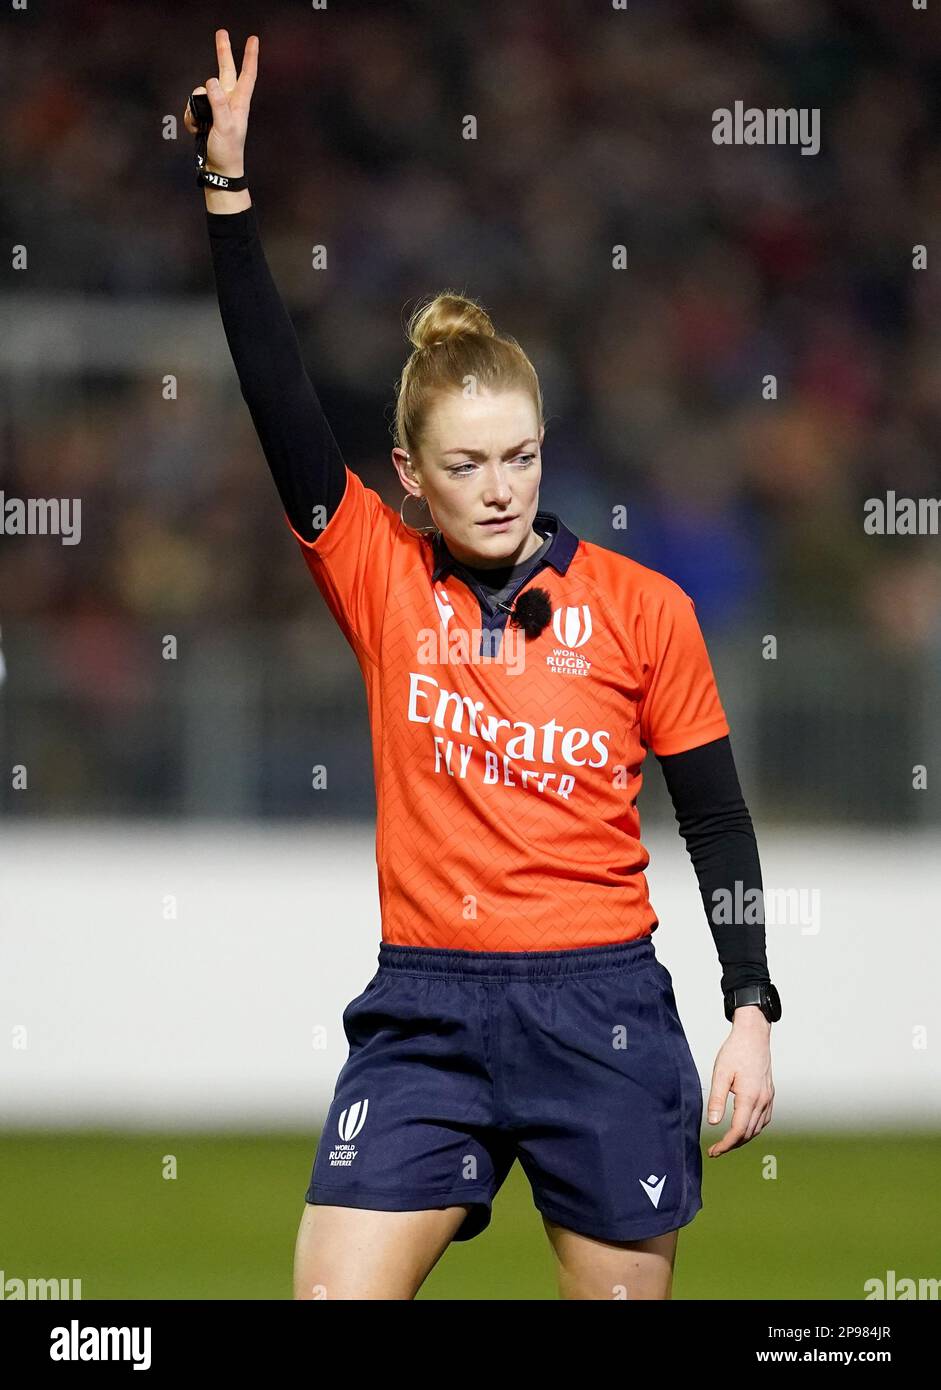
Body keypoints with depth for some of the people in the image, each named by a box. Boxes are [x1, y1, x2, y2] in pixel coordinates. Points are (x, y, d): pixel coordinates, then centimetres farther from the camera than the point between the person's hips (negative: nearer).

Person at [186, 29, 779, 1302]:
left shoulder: (641, 608, 1)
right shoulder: (381, 579, 3)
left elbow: (716, 818, 6)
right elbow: (281, 400, -5)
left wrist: (750, 1009, 0)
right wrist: (229, 187, -12)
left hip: (603, 1010, -1)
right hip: (426, 1013, 1)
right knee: (332, 1295, -8)